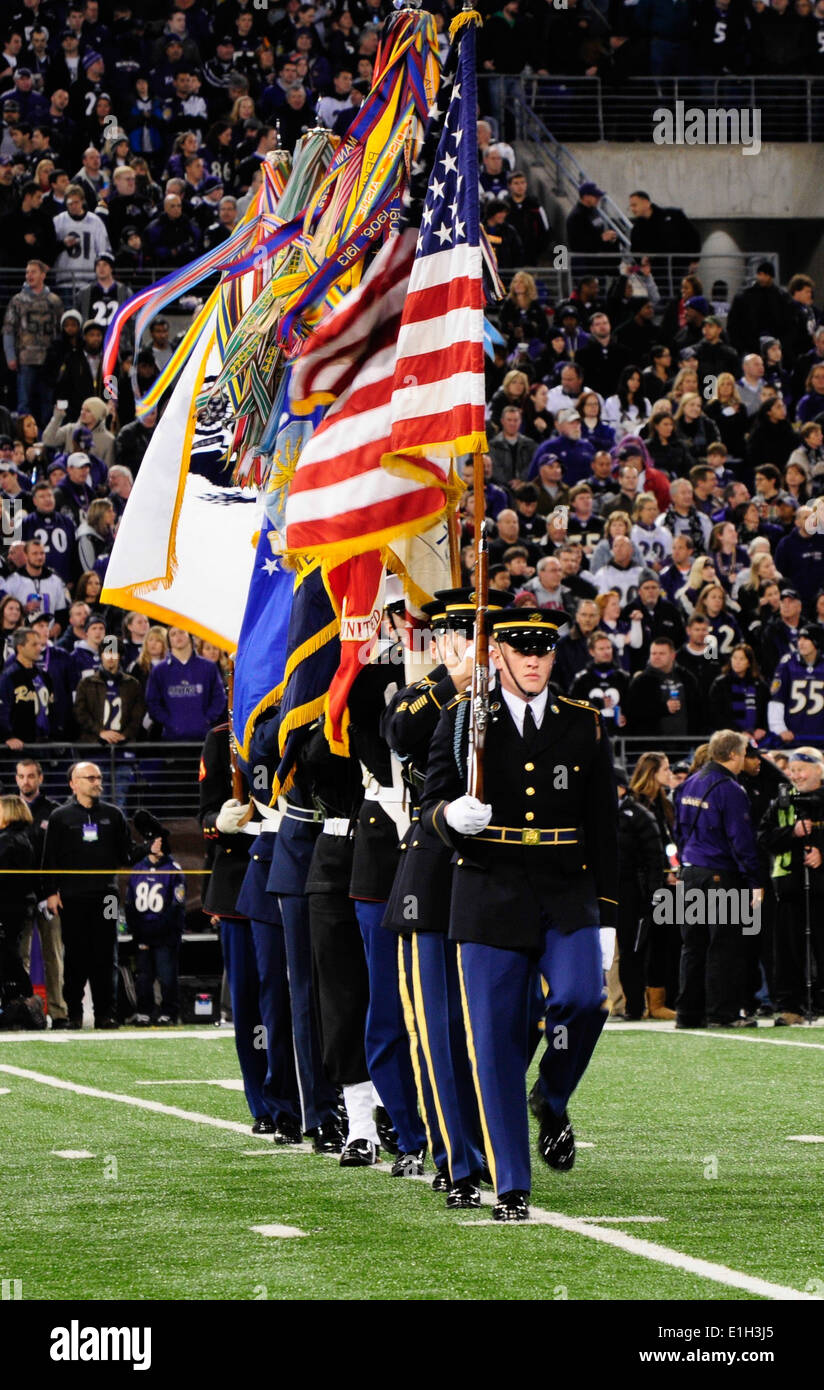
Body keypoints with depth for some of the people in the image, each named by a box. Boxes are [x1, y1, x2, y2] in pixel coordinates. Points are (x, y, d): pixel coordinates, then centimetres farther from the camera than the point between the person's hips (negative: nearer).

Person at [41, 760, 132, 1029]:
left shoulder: (113, 815, 12)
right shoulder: (60, 817, 5)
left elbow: (126, 852, 15)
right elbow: (50, 857, 4)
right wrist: (52, 892, -3)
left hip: (105, 893, 2)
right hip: (72, 896, -1)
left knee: (105, 956, -1)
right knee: (75, 956, 0)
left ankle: (105, 1013, 2)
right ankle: (74, 1014, 6)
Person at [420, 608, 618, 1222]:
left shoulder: (584, 725, 9)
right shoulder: (463, 719, 5)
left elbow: (603, 826, 11)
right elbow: (431, 806, 2)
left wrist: (606, 918, 6)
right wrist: (452, 816, -23)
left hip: (568, 894, 1)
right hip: (491, 891, -1)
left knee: (581, 999, -23)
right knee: (496, 1040, -3)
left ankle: (552, 1100, 8)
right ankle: (512, 1186, 4)